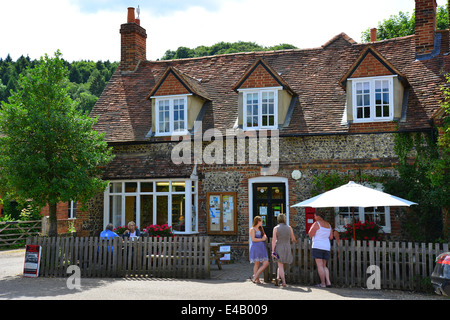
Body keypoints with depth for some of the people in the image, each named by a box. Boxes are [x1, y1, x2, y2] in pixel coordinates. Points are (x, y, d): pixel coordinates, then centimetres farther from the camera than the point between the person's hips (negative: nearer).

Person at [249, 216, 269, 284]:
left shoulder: (260, 229, 21)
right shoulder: (252, 229, -2)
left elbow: (264, 237, 29)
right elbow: (253, 239, -12)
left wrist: (265, 237, 5)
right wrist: (262, 239, -6)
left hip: (262, 248, 7)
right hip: (256, 247, -7)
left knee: (266, 263, -2)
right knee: (257, 264, -4)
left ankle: (255, 276, 4)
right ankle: (257, 279, 4)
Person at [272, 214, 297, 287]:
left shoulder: (276, 228, -5)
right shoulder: (289, 228, 1)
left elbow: (274, 240, -9)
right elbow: (293, 238, 13)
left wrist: (273, 250, -8)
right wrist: (295, 241, 36)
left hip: (279, 248, -1)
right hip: (287, 248, 2)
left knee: (280, 265, 5)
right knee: (281, 265, 15)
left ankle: (284, 282, -2)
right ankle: (278, 277, -1)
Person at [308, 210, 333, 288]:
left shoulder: (316, 224, -9)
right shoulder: (328, 225, 11)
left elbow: (310, 234, -8)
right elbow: (331, 237, 13)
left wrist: (312, 227, 7)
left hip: (317, 247, -7)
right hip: (327, 247, 7)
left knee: (320, 265, -3)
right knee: (324, 266, 14)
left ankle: (323, 283, -4)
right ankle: (328, 282, 2)